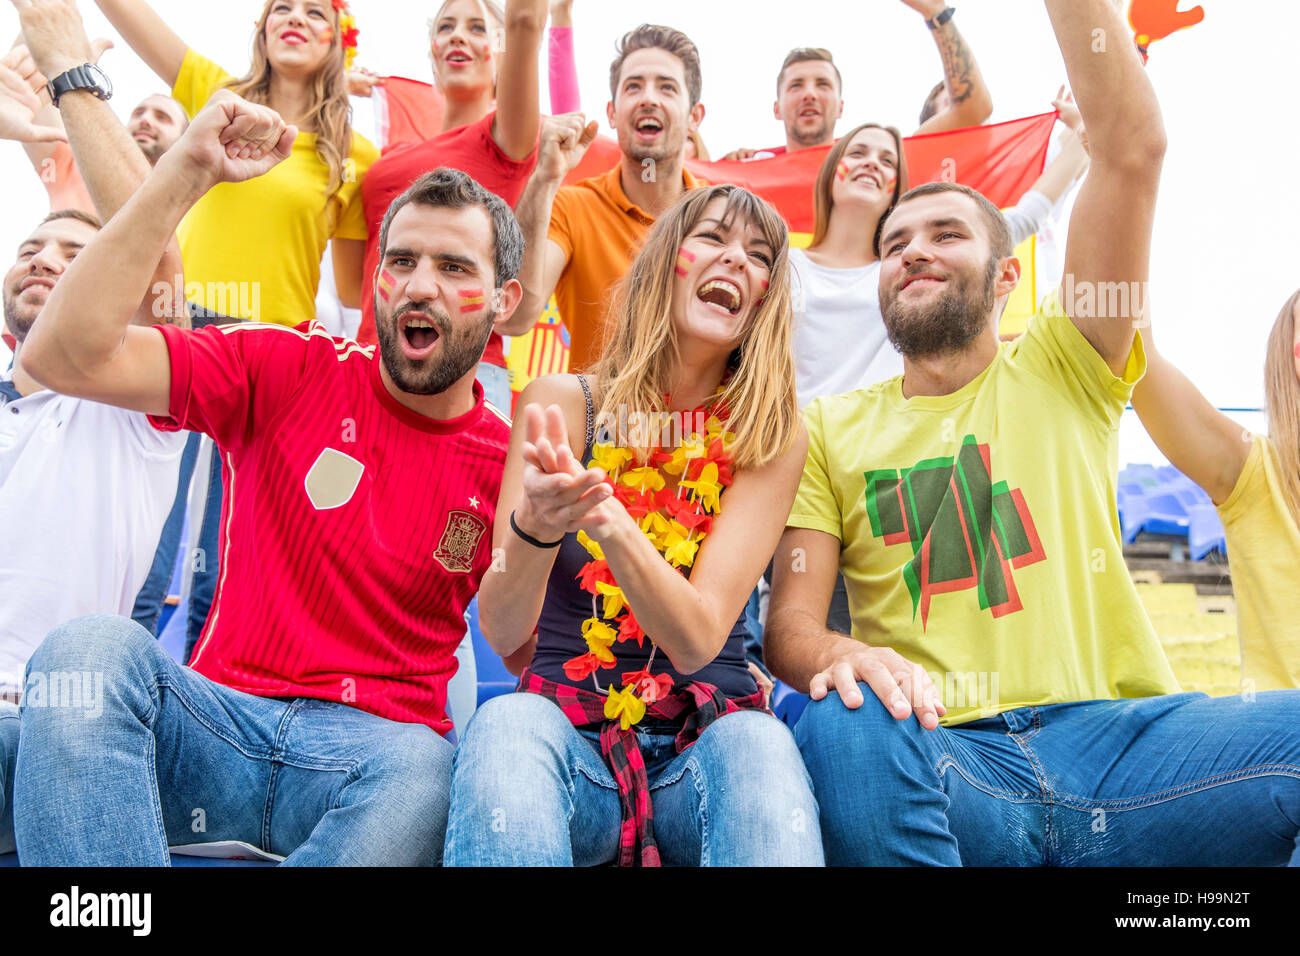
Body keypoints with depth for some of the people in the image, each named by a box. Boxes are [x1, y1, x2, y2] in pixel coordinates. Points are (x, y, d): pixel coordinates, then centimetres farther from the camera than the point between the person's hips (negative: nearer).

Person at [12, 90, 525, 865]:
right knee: (92, 646, -30)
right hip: (225, 726, 1)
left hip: (379, 749, 0)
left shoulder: (511, 462, 4)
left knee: (422, 776, -36)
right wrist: (188, 171, -13)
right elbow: (67, 357, -9)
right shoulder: (289, 372, 3)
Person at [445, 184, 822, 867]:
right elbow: (503, 633, -7)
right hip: (567, 727, 0)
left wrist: (609, 521, -31)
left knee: (757, 744, -34)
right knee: (506, 723, -33)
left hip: (705, 740, 0)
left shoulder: (772, 434, -2)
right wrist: (533, 528, -29)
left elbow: (696, 642, -12)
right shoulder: (562, 402, -1)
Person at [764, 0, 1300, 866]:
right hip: (941, 755, -1)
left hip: (1114, 731, 1)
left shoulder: (1061, 373, 14)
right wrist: (838, 656, -20)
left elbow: (1132, 149, 3)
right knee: (843, 730, -36)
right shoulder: (832, 428, 14)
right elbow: (789, 622, 3)